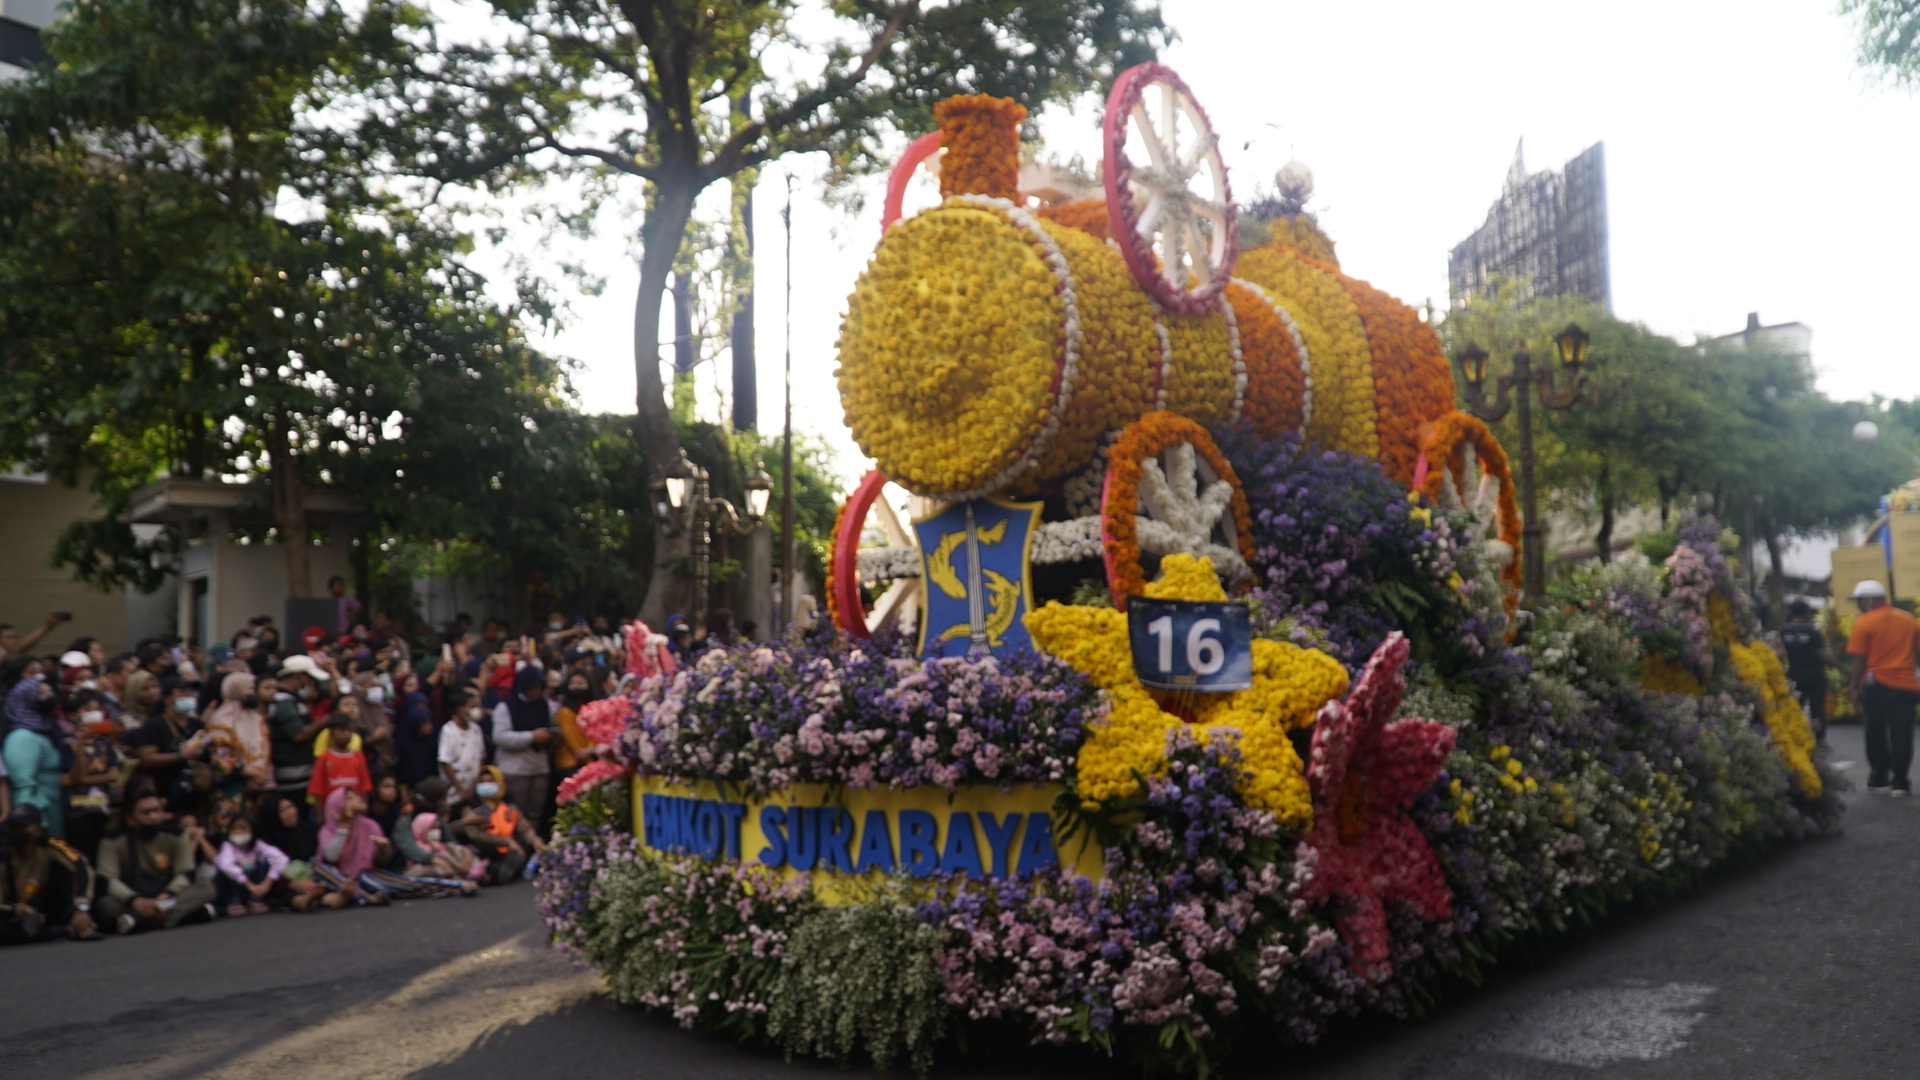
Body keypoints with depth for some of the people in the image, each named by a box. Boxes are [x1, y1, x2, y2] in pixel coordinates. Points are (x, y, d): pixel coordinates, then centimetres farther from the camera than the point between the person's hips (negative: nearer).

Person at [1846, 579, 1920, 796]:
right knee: (1901, 735, 4)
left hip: (1877, 685, -3)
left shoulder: (1864, 622, -7)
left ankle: (1879, 780, 14)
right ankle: (1900, 782, 3)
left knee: (1876, 734, 9)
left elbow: (1859, 660, -9)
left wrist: (1856, 688, -1)